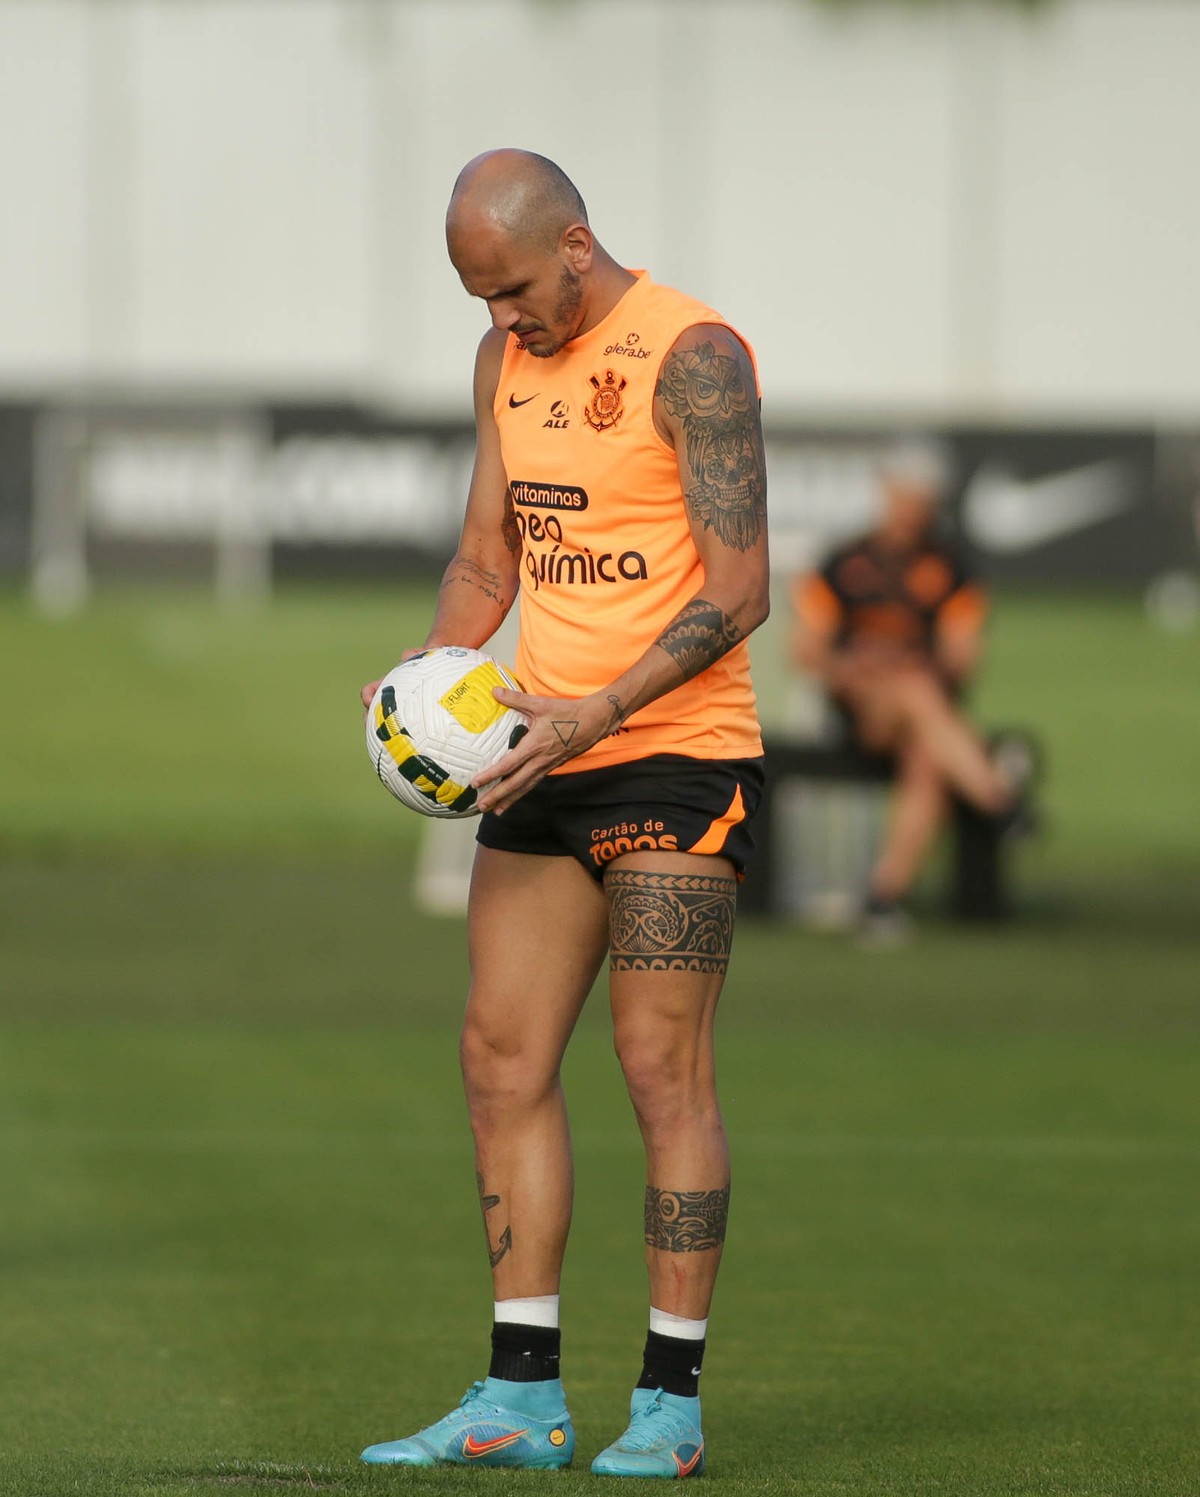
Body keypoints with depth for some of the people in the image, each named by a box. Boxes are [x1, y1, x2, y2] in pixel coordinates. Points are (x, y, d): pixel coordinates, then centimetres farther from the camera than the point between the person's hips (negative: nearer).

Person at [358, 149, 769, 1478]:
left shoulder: (693, 358, -12)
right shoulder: (508, 359, 12)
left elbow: (737, 592, -17)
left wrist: (601, 713, -25)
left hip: (677, 754, -7)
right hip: (544, 757, 7)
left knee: (661, 1066, -8)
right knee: (501, 1060, 3)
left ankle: (671, 1403, -3)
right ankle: (520, 1397, 7)